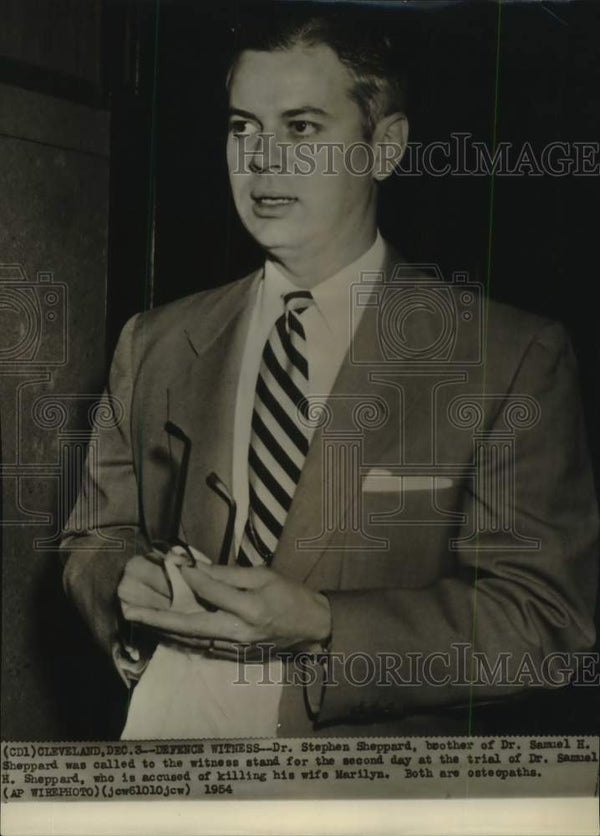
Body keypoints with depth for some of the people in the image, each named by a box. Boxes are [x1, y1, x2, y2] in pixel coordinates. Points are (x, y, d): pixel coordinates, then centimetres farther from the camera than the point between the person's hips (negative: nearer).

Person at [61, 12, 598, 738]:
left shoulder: (512, 360, -13)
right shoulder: (154, 344, 0)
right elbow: (94, 537, 7)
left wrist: (322, 626, -26)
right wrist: (128, 586, -16)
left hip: (361, 751, -3)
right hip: (166, 722, 4)